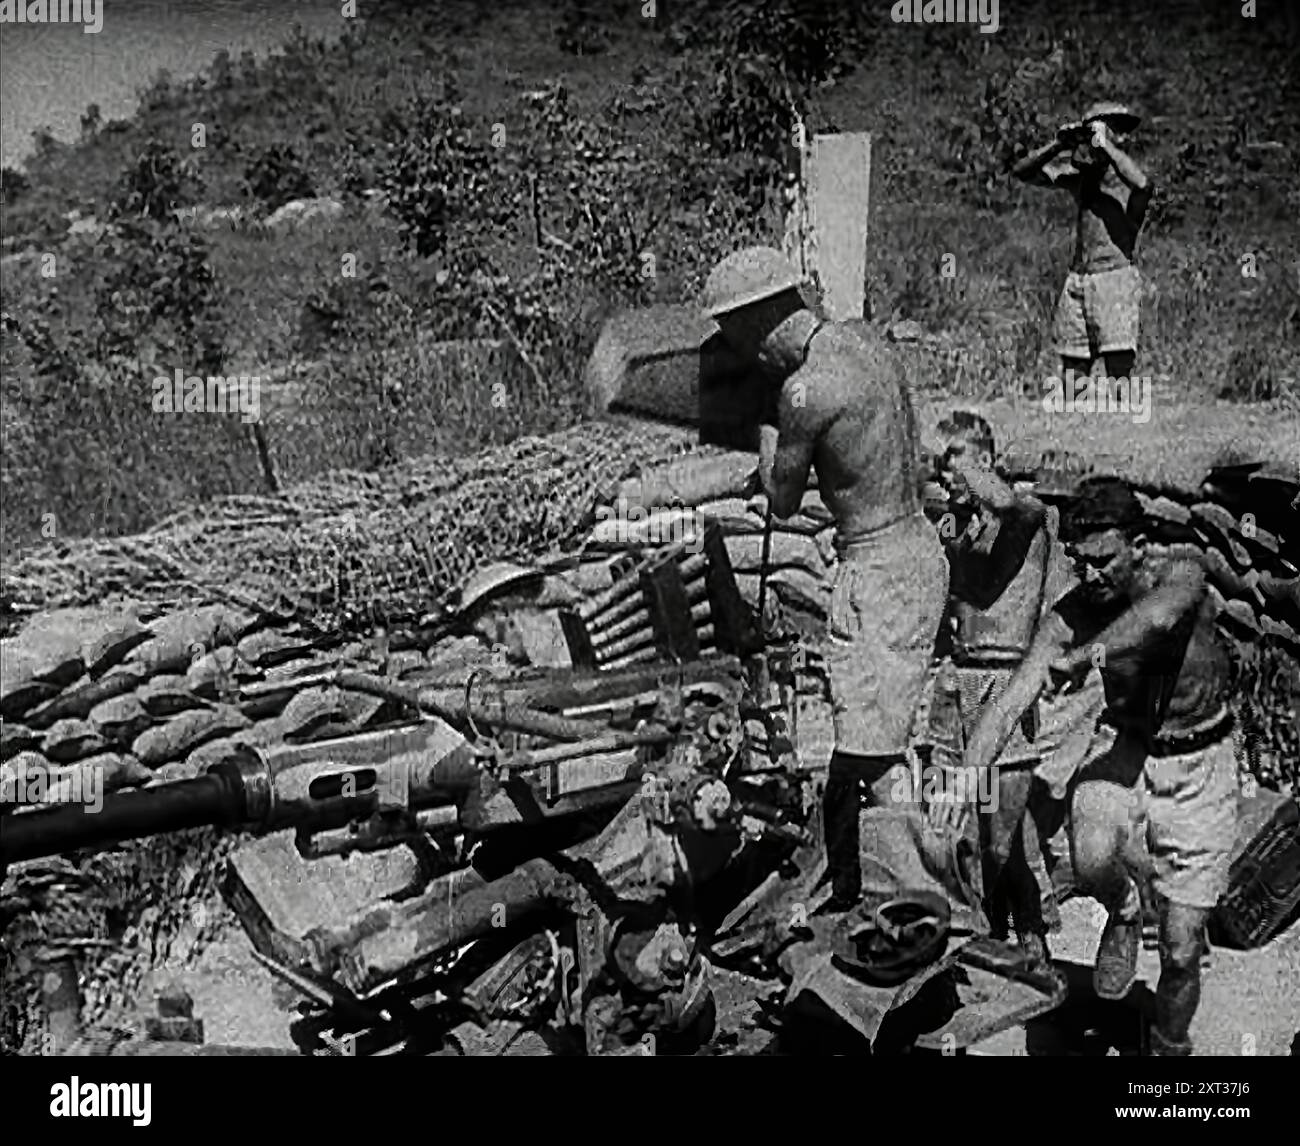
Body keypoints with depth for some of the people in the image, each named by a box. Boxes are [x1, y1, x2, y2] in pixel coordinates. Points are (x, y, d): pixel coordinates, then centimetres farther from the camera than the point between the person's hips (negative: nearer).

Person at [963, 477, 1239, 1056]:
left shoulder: (1180, 575, -22)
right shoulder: (1072, 614, -16)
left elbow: (1156, 618, -47)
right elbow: (1008, 704, -22)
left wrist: (1081, 658, -45)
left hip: (1199, 766, -1)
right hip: (1126, 747, 2)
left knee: (1181, 952, 1)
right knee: (1093, 865, -31)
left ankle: (1169, 1046, 31)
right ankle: (1124, 914, 7)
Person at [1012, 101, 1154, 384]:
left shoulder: (1125, 176, -4)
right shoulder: (1079, 172, 10)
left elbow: (1143, 185, -29)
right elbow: (1022, 171, 8)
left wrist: (1105, 145, -21)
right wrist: (1058, 145, -6)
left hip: (1115, 278, -5)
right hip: (1077, 279, 5)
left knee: (1119, 372, -10)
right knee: (1072, 376, 8)